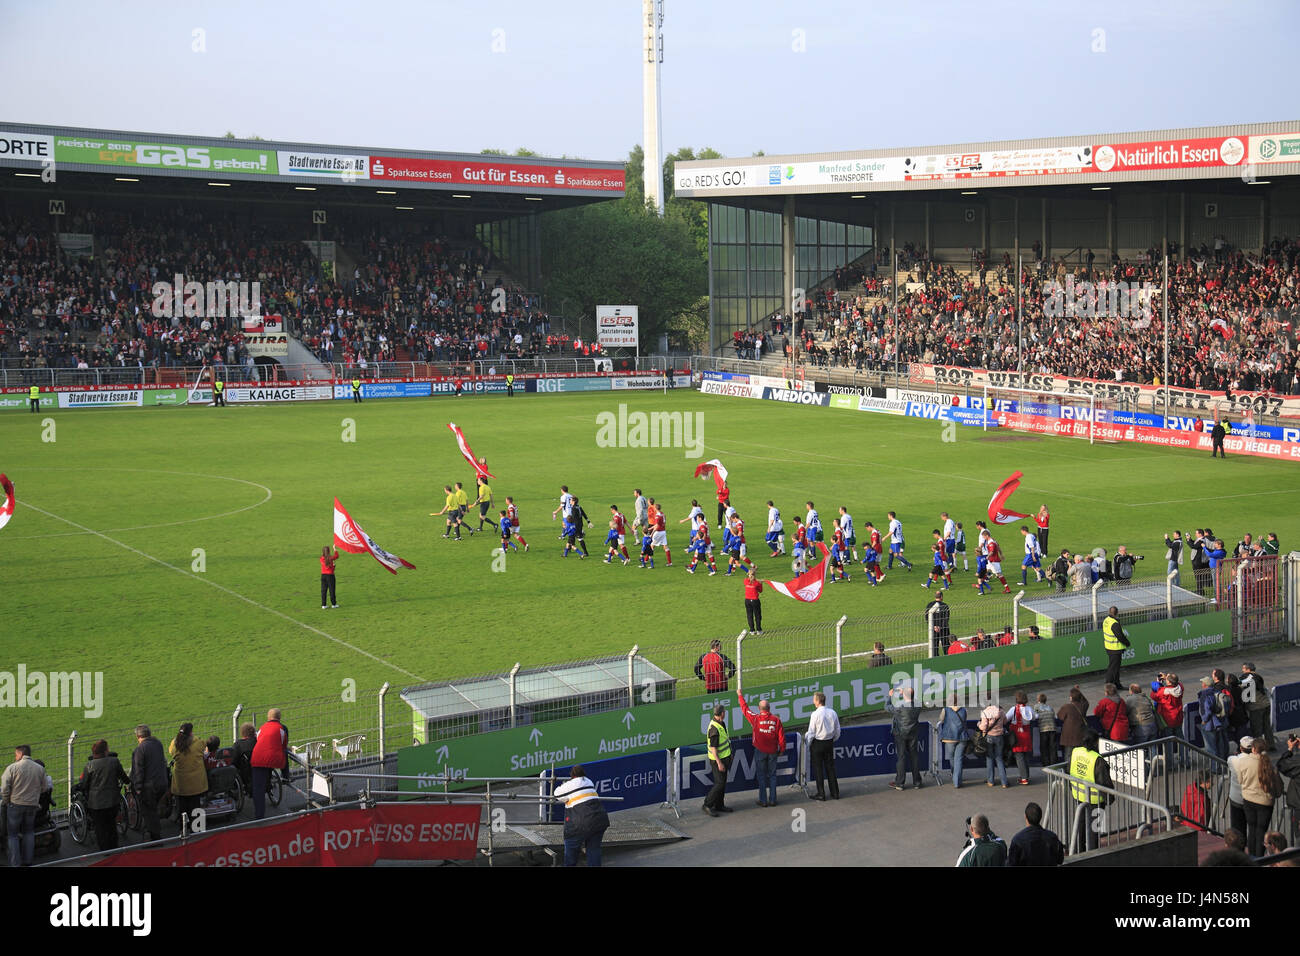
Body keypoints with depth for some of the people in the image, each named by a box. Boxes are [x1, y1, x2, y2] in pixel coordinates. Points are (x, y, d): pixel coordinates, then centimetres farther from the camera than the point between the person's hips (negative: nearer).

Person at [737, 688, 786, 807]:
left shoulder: (755, 718, -11)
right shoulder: (776, 719, -6)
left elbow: (745, 709, 3)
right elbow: (781, 736, -1)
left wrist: (740, 695, 16)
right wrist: (781, 749, 12)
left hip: (760, 751, -2)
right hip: (773, 751, 2)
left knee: (761, 776, 6)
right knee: (772, 775, 11)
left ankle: (763, 800, 8)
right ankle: (772, 800, 13)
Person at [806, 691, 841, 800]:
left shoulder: (815, 714, -17)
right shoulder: (833, 713, 0)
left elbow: (811, 732, -14)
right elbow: (837, 731, 8)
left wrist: (808, 744, 0)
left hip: (817, 743, -5)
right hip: (829, 743, 5)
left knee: (818, 769, 4)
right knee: (830, 767, 13)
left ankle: (821, 794, 6)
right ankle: (835, 793, 17)